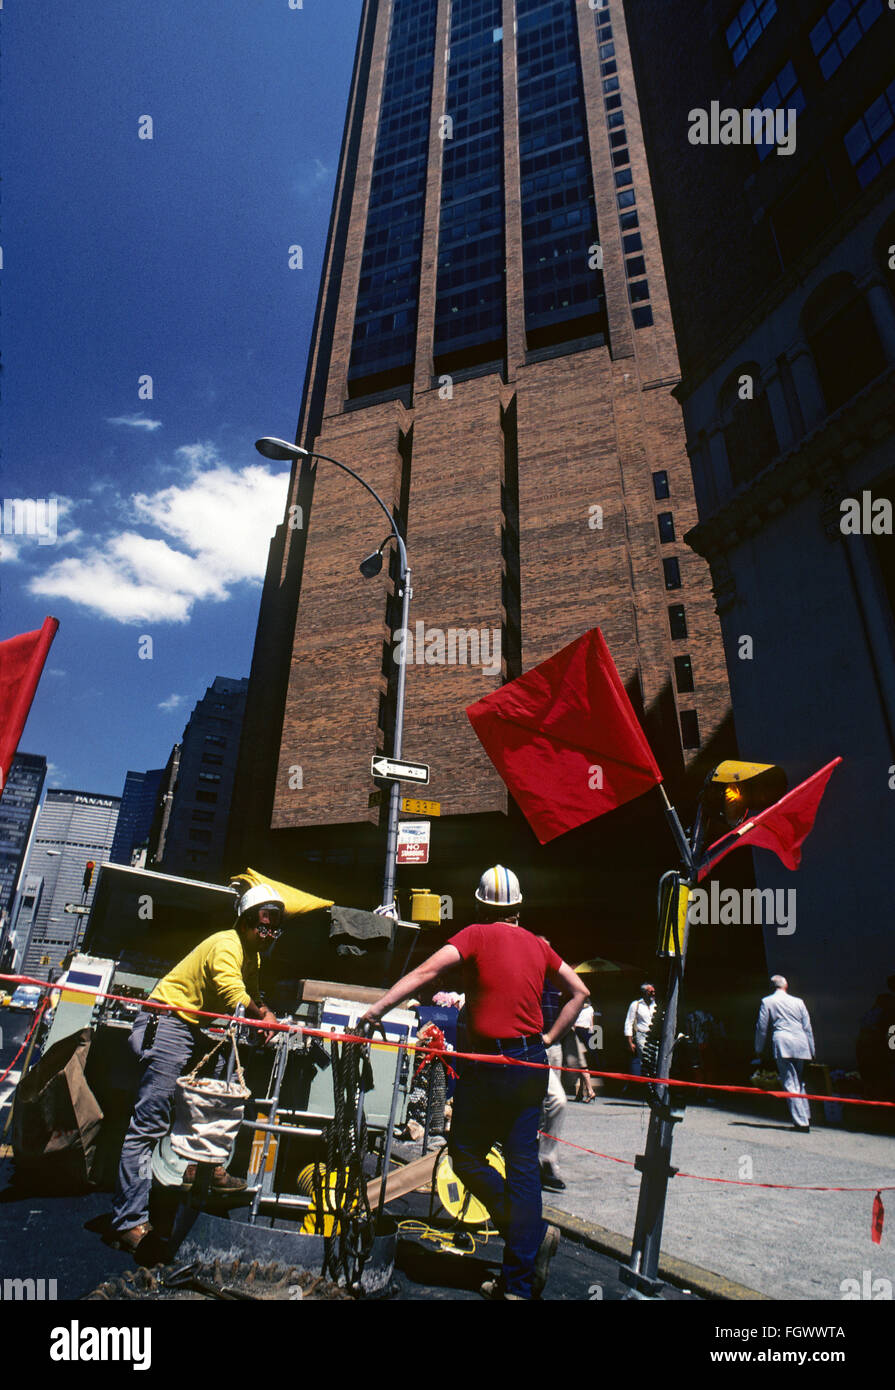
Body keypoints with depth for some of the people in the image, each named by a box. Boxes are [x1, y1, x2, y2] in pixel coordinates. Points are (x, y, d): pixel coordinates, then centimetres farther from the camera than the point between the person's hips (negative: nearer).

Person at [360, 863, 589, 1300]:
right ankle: (519, 1283, 16)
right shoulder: (538, 944, 9)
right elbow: (579, 991, 13)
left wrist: (374, 1010, -16)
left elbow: (425, 972, -17)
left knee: (466, 1154, 11)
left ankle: (534, 1232, 6)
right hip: (532, 1064, 6)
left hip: (489, 1062, -6)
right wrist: (549, 1038, 14)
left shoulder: (477, 935, -7)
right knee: (522, 1163, 11)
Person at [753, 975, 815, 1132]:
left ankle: (801, 1122, -8)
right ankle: (806, 1117, 20)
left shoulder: (767, 1002, 3)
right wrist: (811, 1051, 20)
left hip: (782, 1046, -4)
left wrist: (758, 1051, 12)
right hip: (801, 1046, 4)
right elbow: (808, 1028, 13)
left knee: (790, 1084, -3)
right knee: (799, 1082, 19)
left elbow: (761, 1027, 3)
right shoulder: (798, 1002, 11)